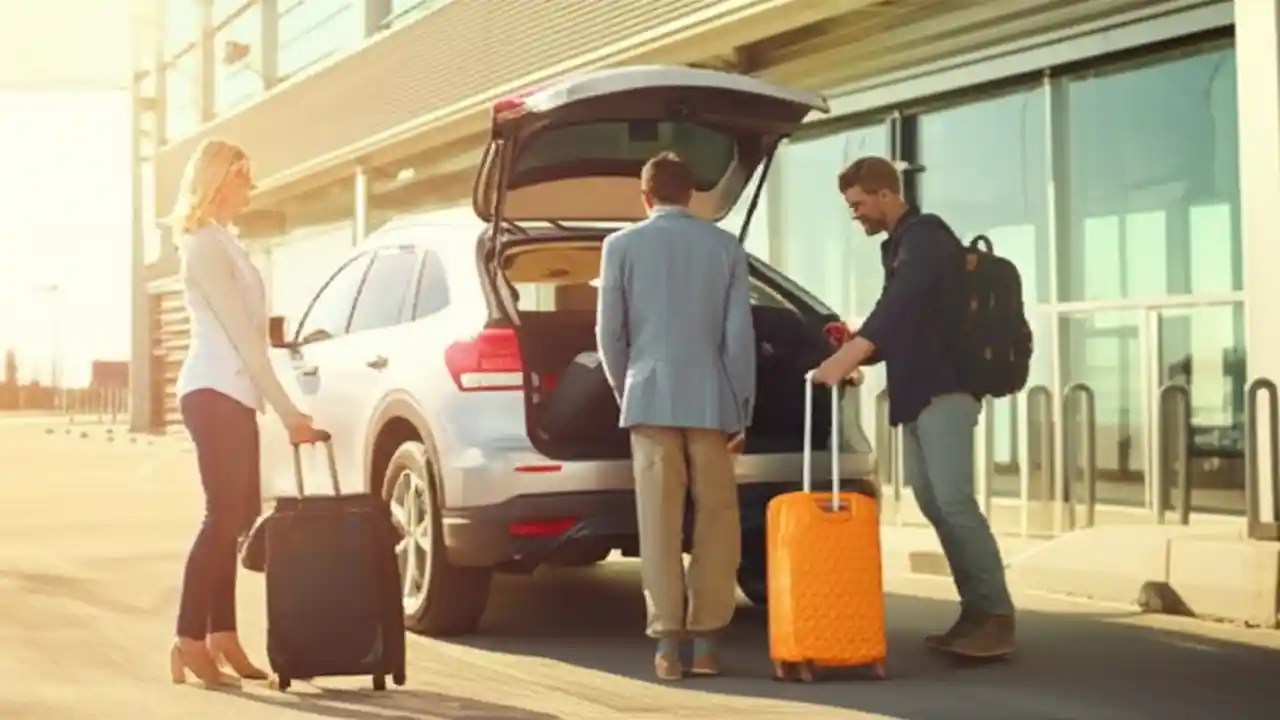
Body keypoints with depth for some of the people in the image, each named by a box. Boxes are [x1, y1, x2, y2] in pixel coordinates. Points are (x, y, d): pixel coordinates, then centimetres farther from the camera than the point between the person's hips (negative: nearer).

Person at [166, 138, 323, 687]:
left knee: (236, 515, 9)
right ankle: (191, 640, -8)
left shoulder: (222, 242, 18)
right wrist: (288, 411, -17)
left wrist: (281, 407, 13)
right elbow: (241, 335, -16)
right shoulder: (205, 245, -12)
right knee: (225, 515, -10)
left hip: (232, 394, 9)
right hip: (213, 393, -9)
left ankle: (221, 634, 12)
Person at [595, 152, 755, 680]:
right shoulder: (726, 246, 5)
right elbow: (739, 334, 2)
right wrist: (741, 411, 8)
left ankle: (668, 643, -1)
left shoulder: (622, 246, 2)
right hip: (711, 399, 1)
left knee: (660, 522, 1)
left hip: (651, 397, -1)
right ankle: (706, 640, 8)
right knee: (715, 521, 7)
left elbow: (609, 332, 3)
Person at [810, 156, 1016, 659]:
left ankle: (997, 616, -14)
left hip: (944, 389, -10)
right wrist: (858, 356, 10)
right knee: (932, 501, 6)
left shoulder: (925, 237, -10)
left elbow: (899, 309, -26)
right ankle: (975, 612, 10)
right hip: (918, 392, 10)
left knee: (953, 501, -16)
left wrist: (848, 356, -35)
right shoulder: (900, 245, 20)